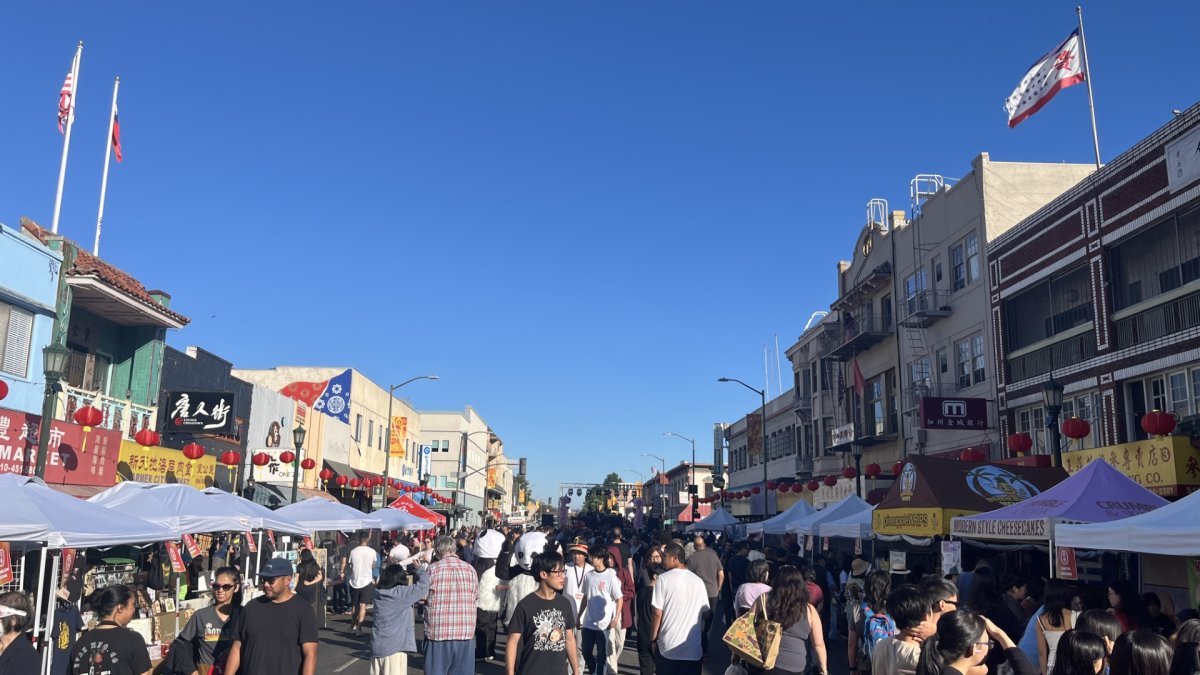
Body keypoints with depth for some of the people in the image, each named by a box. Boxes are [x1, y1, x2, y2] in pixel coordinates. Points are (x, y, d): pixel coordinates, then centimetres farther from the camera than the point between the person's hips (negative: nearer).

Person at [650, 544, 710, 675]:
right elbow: (706, 613, 8)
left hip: (668, 647, -3)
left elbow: (657, 613, -10)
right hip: (693, 648, 3)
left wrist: (653, 638, 2)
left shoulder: (663, 579, -9)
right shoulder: (698, 581, 2)